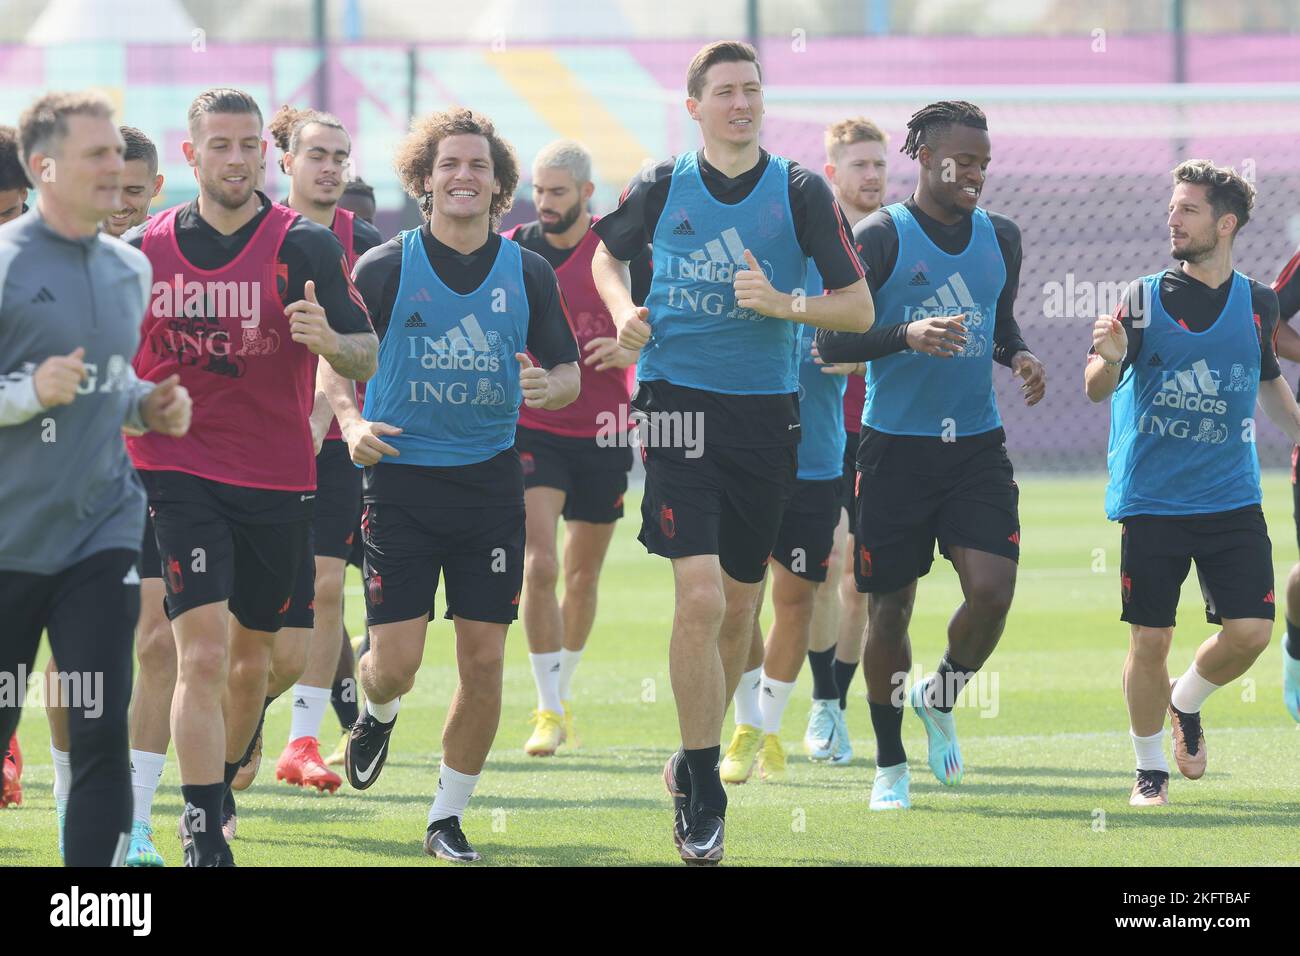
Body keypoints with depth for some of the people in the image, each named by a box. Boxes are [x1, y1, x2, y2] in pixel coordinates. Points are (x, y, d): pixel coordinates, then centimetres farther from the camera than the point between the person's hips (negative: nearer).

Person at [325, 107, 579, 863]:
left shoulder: (529, 274, 3)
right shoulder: (385, 269, -3)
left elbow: (569, 373, 8)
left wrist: (547, 386, -15)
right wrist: (352, 421, -16)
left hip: (491, 481, 2)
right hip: (402, 480, -2)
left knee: (484, 661, -1)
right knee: (396, 660, -6)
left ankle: (449, 818, 14)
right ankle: (378, 715, 33)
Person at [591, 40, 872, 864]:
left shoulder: (800, 192, 0)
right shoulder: (662, 189, 3)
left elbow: (859, 308, 0)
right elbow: (609, 254, 23)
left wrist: (783, 304, -17)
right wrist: (624, 311, 3)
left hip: (767, 415, 2)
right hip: (679, 404, -2)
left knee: (739, 606, 11)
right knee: (700, 599, -15)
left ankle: (696, 759, 33)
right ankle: (702, 795, -6)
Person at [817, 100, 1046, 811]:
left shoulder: (1000, 237, 10)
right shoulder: (878, 237, -6)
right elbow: (828, 340, -10)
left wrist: (1018, 357, 3)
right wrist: (907, 335, -24)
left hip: (977, 445, 4)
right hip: (896, 447, -3)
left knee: (992, 591, -13)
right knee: (889, 606, 2)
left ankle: (941, 698, 17)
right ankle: (889, 763, 17)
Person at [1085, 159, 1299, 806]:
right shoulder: (1145, 298, -3)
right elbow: (1098, 391, -11)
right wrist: (1108, 360, -32)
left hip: (1232, 502, 2)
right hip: (1152, 502, -2)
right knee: (1150, 640, -2)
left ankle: (1187, 702, 23)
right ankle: (1150, 770, 16)